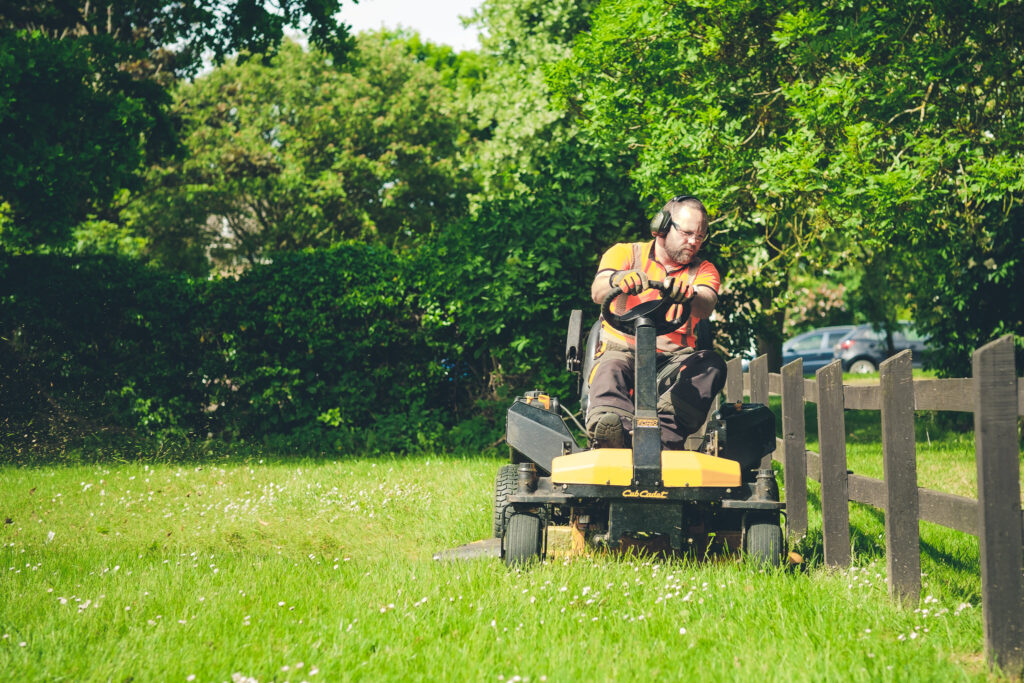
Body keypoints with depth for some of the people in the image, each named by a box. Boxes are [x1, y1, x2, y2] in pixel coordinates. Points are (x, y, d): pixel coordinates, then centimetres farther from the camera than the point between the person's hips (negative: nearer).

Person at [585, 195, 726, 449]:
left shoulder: (703, 270, 19)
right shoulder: (625, 254, 14)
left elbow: (706, 307, -6)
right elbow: (597, 292, -7)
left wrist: (687, 294, -33)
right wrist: (618, 280, -34)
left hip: (673, 357, 2)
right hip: (622, 349, -2)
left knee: (712, 364, -29)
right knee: (609, 369, -35)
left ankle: (666, 434, -52)